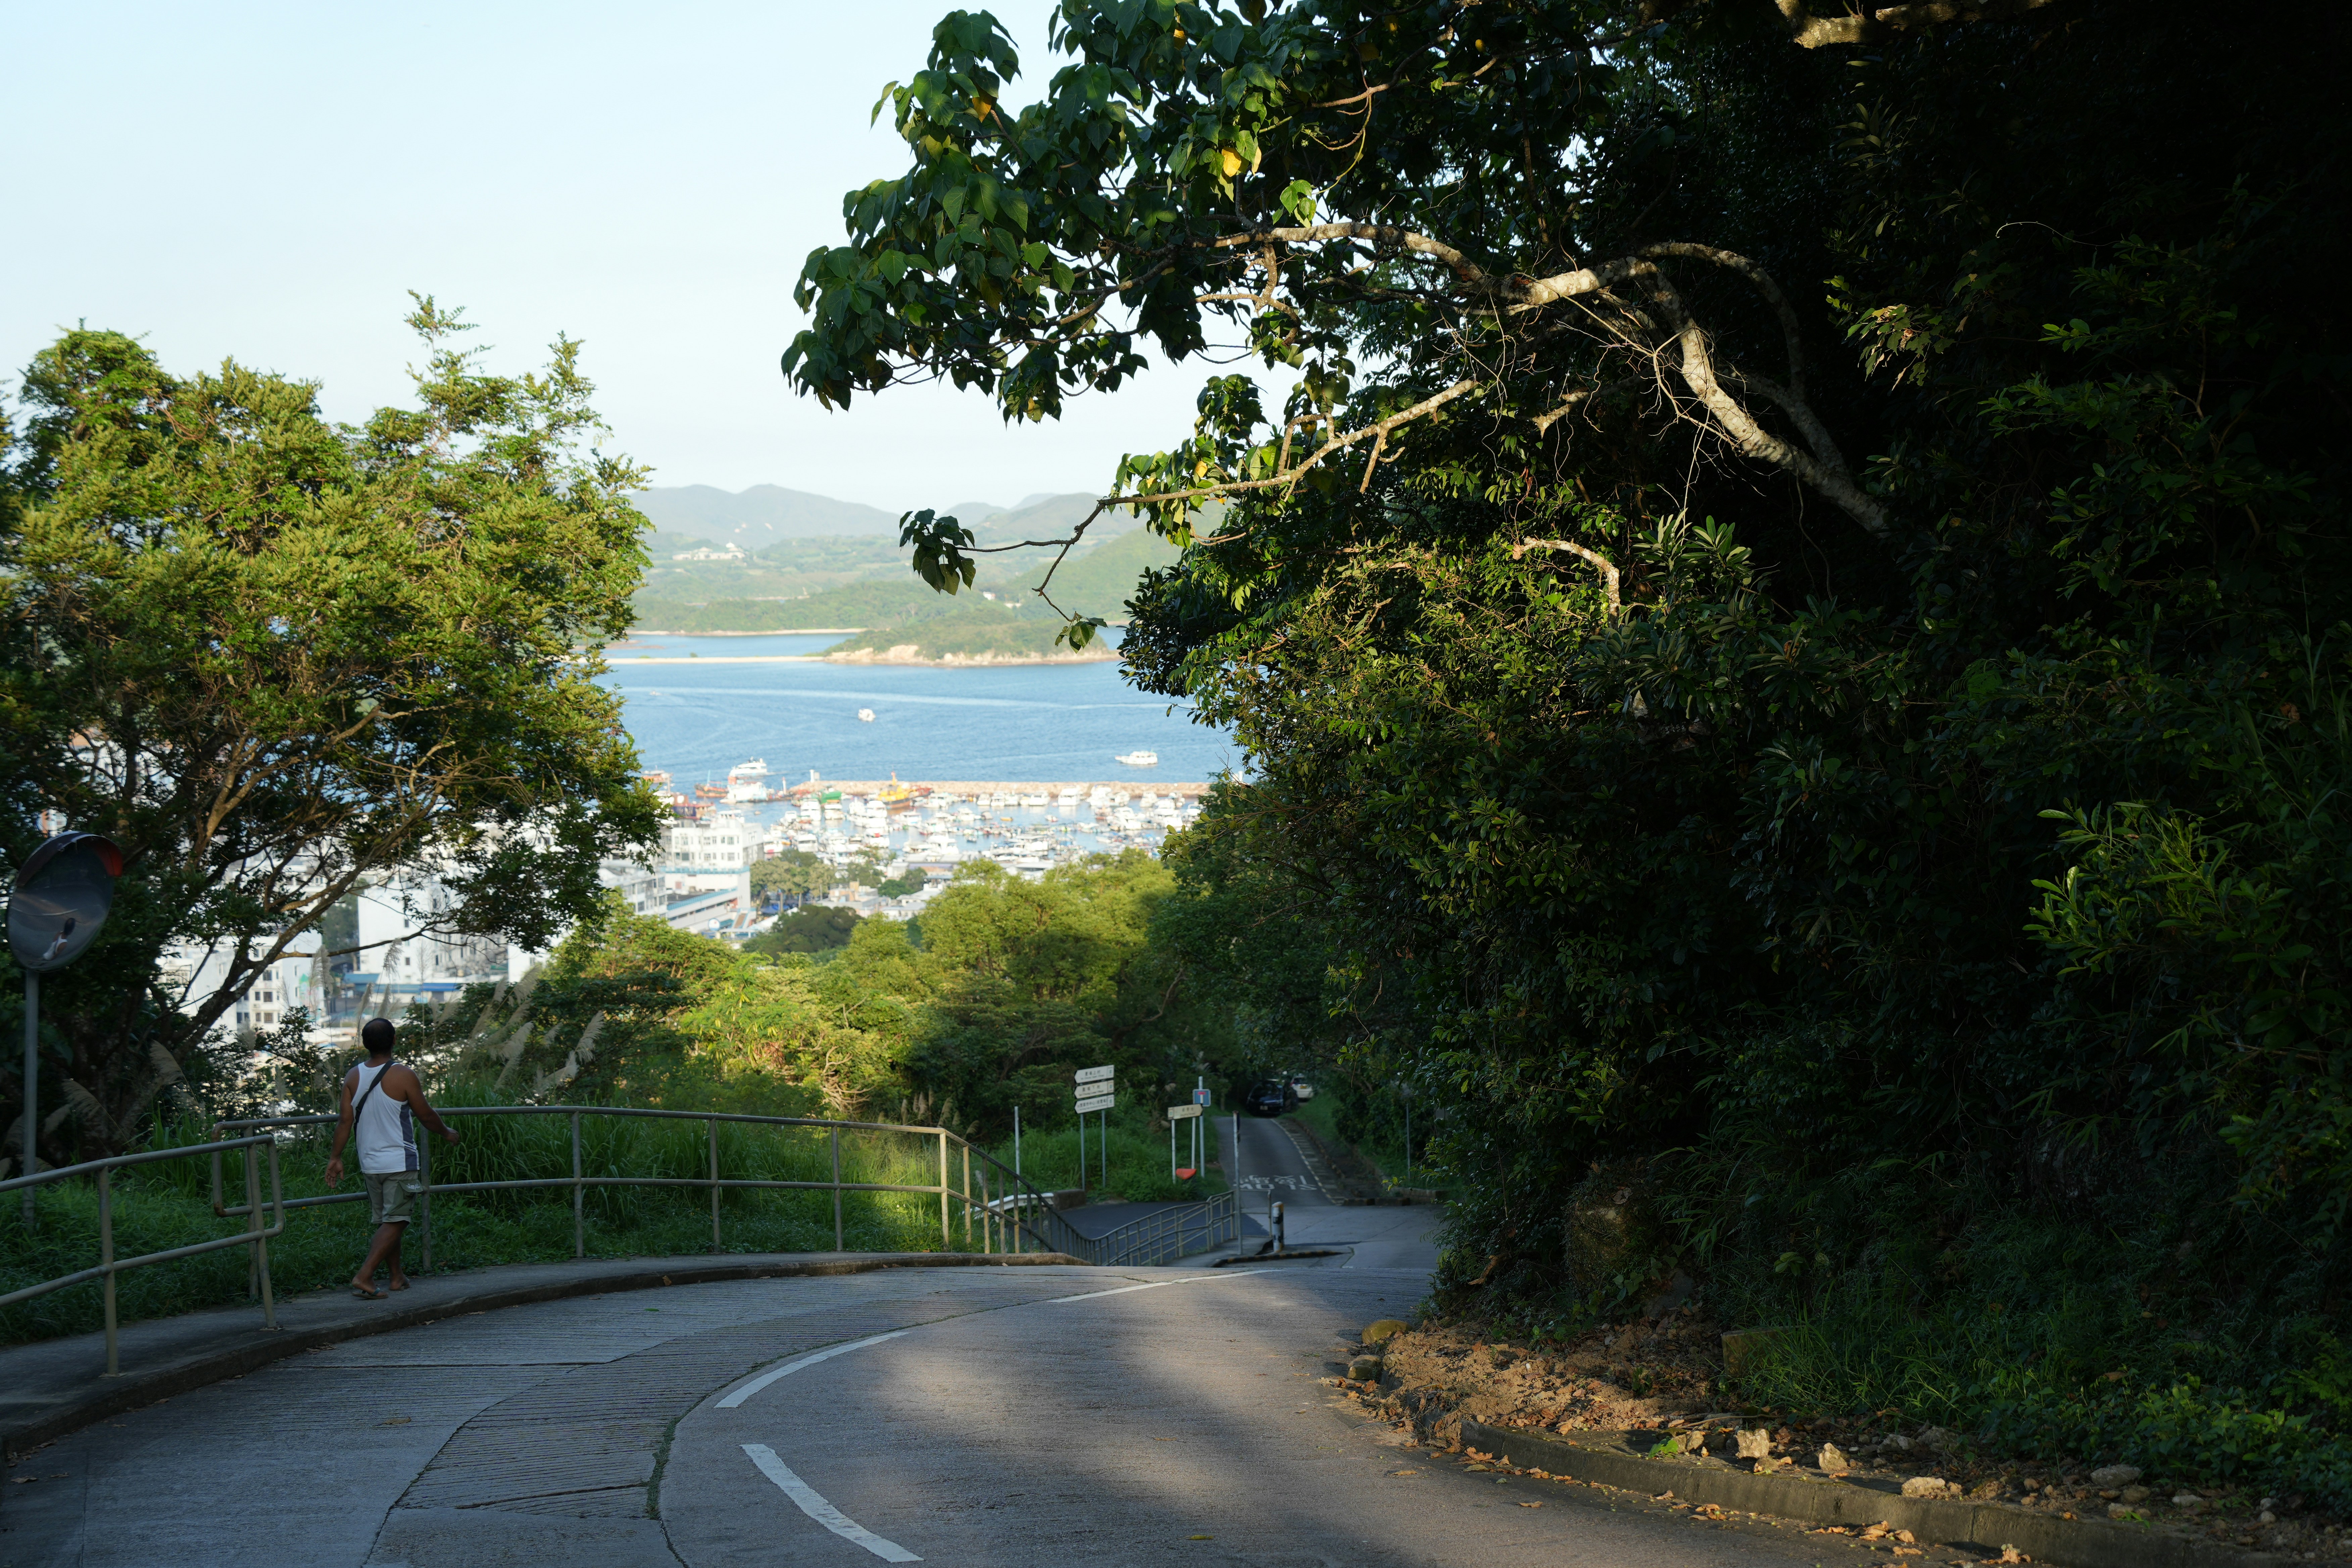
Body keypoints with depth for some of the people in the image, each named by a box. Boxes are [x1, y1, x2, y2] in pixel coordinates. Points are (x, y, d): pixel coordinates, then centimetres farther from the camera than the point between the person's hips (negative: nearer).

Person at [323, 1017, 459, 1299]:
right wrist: (447, 1132, 14)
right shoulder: (403, 1076, -13)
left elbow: (345, 1120, -2)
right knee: (394, 1222, -5)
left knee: (384, 1221, 17)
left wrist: (336, 1157, 5)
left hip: (369, 1164, 6)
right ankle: (364, 1278, -17)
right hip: (399, 1164, -6)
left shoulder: (353, 1077, 1)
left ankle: (397, 1277, 26)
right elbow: (426, 1115, -4)